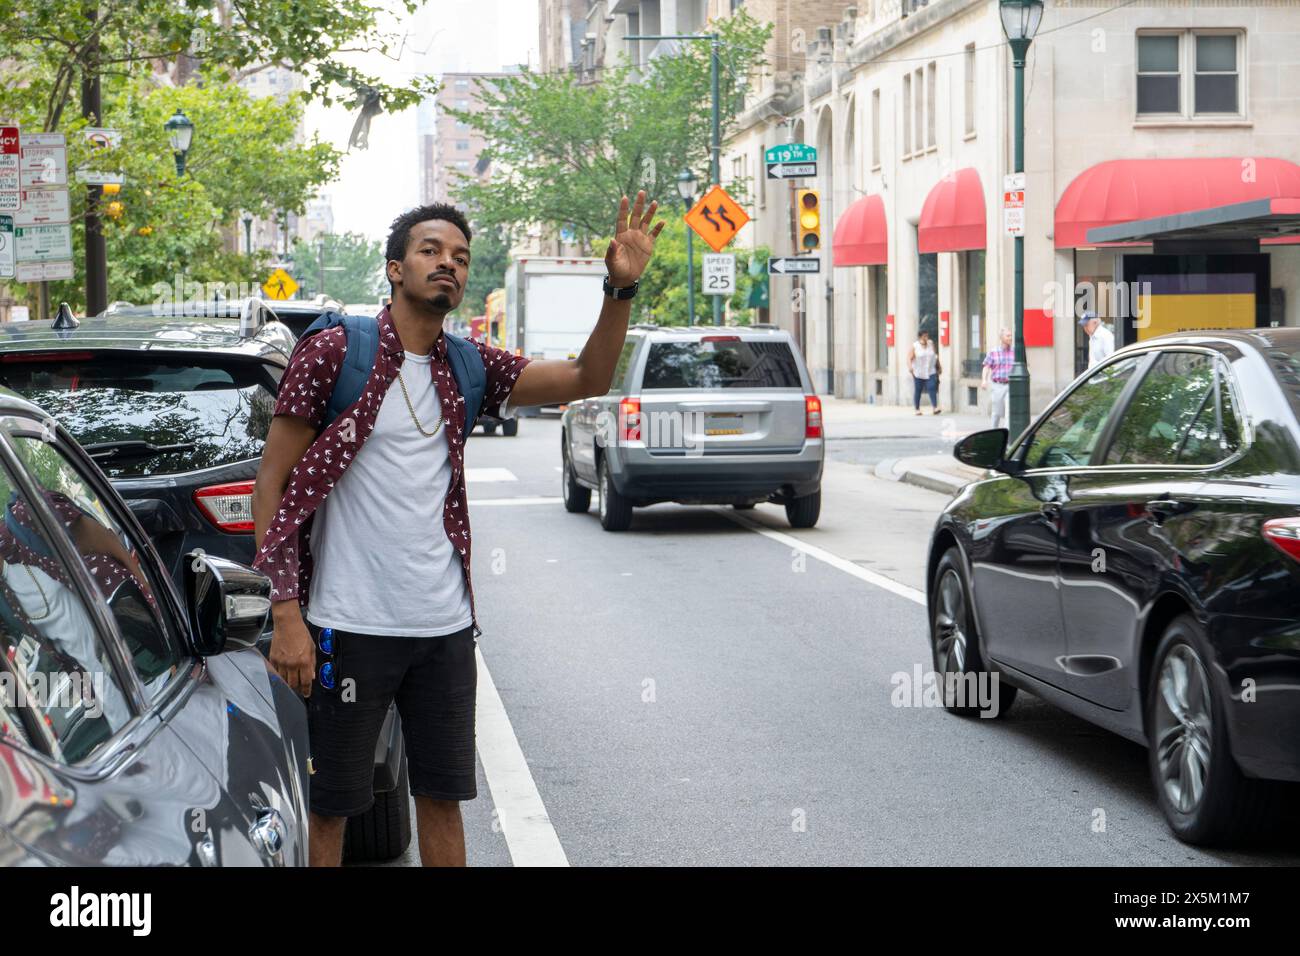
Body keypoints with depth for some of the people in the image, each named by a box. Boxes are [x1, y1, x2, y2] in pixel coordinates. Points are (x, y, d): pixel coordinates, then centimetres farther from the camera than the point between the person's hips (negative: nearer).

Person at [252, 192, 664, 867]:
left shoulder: (468, 367, 8)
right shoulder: (332, 353, -7)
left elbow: (584, 380, 2)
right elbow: (272, 483, -8)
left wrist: (621, 289, -15)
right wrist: (286, 616, -14)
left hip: (445, 629, 5)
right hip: (349, 627, -5)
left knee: (443, 798, 14)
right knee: (329, 808, 4)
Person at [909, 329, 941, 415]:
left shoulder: (931, 344, 7)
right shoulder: (915, 346, -3)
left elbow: (935, 355, 19)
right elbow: (910, 359, -8)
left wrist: (939, 366, 22)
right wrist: (910, 367, -26)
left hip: (930, 372, 2)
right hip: (918, 372, -2)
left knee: (932, 388, -13)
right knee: (917, 391, 4)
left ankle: (935, 407, -19)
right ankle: (917, 409, 15)